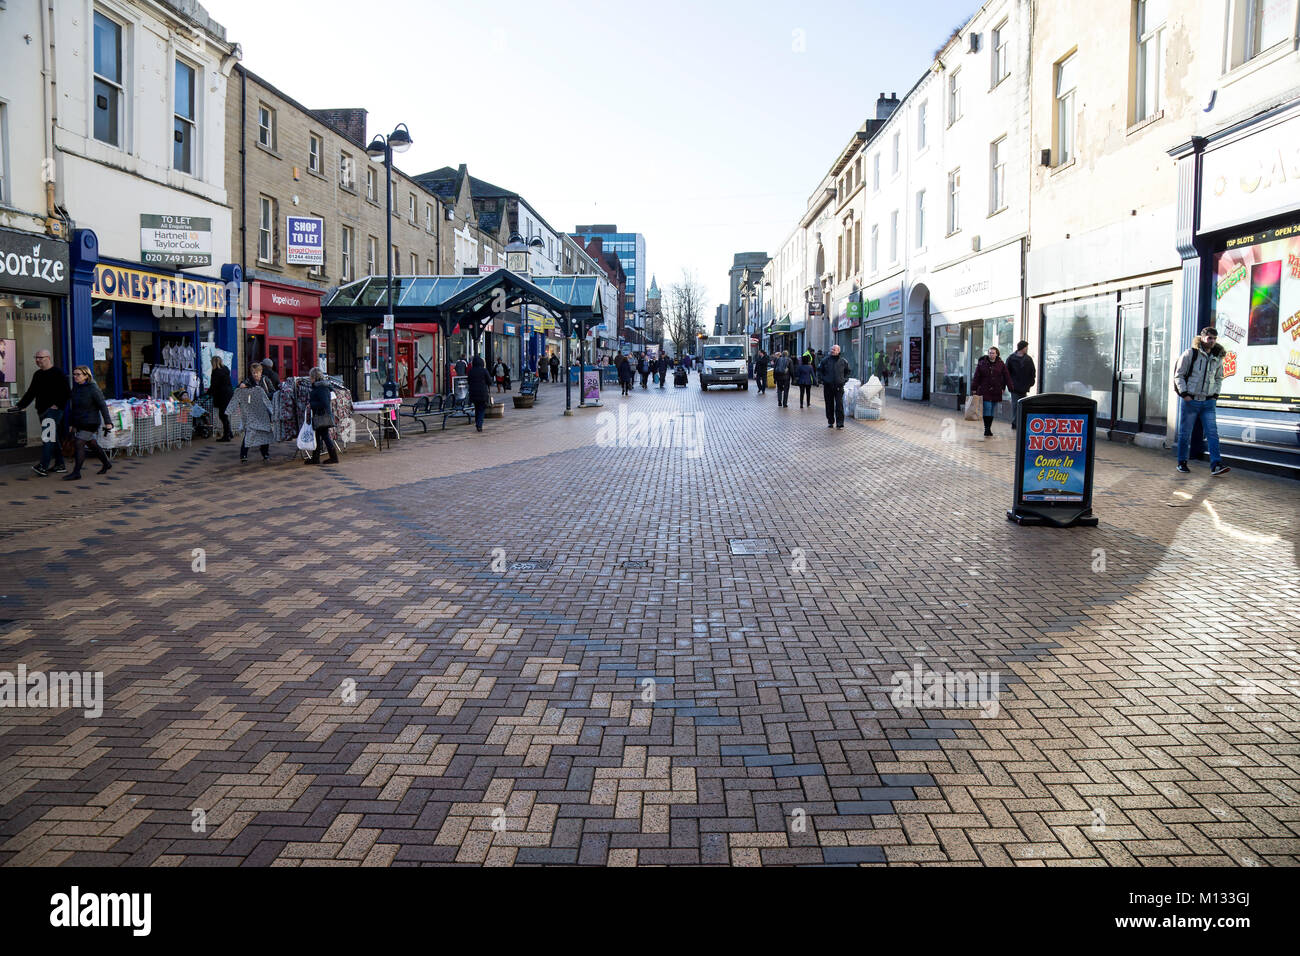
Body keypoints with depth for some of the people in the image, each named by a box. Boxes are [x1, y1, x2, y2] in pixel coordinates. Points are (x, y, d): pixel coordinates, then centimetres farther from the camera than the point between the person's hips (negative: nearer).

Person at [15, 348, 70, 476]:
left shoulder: (58, 373, -6)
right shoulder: (37, 374, 17)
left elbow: (67, 392, -9)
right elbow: (31, 392, 21)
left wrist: (57, 404, -14)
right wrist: (20, 405, 13)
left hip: (53, 410, -8)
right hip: (42, 410, 8)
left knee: (47, 436, -17)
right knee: (53, 438, 11)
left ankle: (44, 466, -24)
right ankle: (60, 465, 16)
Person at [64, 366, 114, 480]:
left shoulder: (93, 389, -15)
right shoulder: (75, 387, 7)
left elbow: (103, 405, -13)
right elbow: (73, 406, 17)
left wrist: (108, 422, -14)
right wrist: (73, 424, 18)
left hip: (90, 422, -8)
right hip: (79, 422, 8)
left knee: (79, 444, -12)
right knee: (91, 444, 17)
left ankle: (76, 473, -9)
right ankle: (106, 463, 35)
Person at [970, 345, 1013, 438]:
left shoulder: (1001, 364, 4)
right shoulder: (982, 363, 0)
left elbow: (1007, 377, 6)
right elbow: (976, 377, 1)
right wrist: (974, 389, -3)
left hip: (996, 392, 2)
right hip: (984, 391, -2)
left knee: (992, 412, 8)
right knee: (987, 409, -9)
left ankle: (989, 429, 17)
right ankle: (987, 429, -5)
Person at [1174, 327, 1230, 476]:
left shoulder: (1217, 358, 9)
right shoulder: (1190, 354, -5)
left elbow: (1219, 378, 24)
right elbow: (1179, 375, -3)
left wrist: (1215, 395, 10)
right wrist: (1184, 394, -11)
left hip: (1208, 402, 4)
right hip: (1190, 401, -3)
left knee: (1212, 433, -7)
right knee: (1185, 434, 5)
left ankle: (1216, 465, -11)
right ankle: (1182, 463, 18)